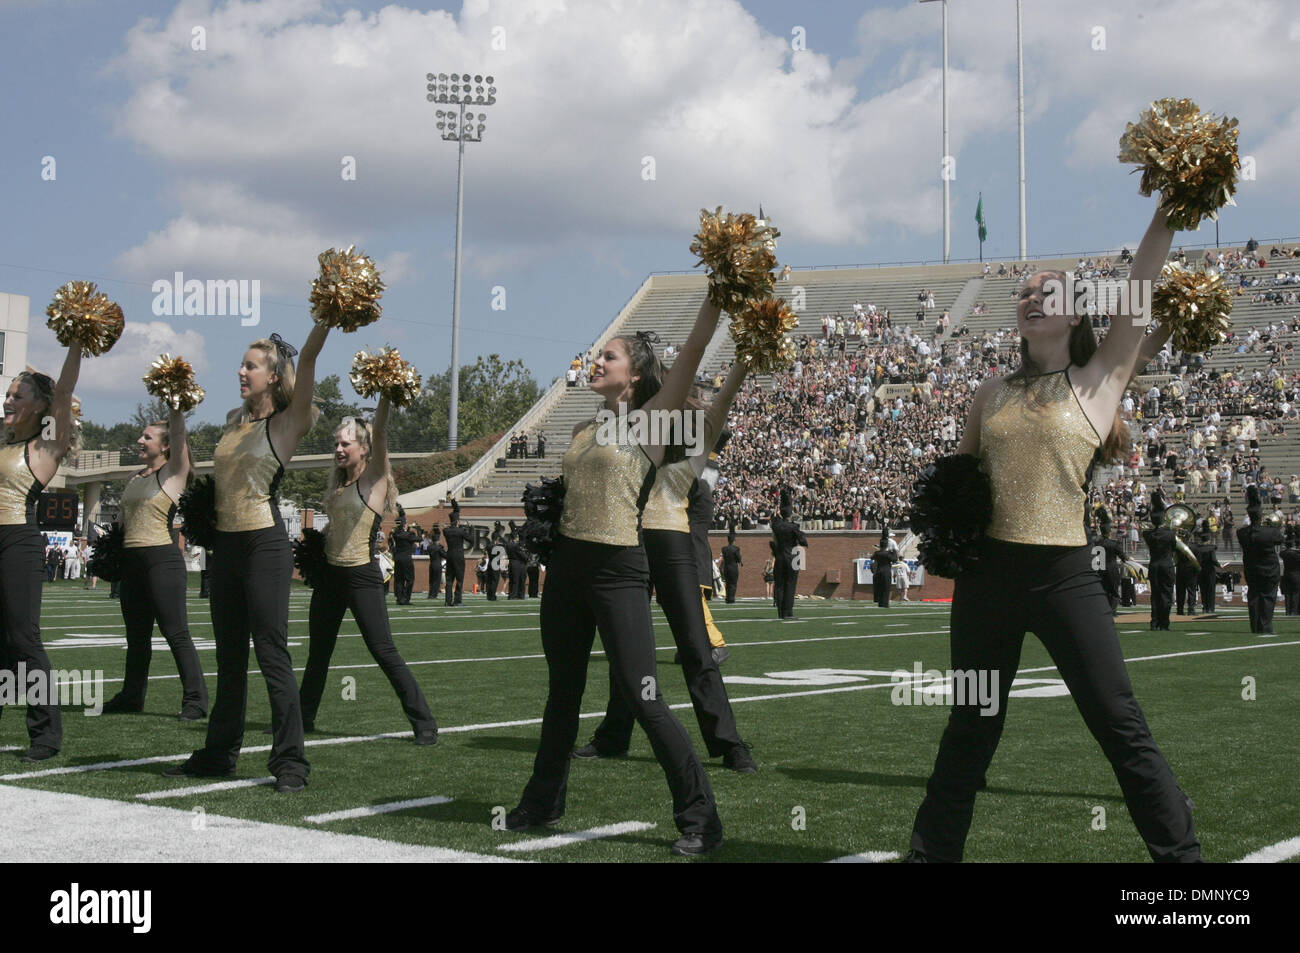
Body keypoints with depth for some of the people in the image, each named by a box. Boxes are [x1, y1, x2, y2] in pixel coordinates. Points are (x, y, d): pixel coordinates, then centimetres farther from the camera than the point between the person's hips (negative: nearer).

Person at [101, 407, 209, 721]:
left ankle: (195, 699, -5)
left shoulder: (174, 472, -3)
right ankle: (132, 695, 24)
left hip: (162, 559, -8)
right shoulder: (135, 479, 17)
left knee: (176, 633, -8)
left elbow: (178, 430, -16)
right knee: (136, 634, 15)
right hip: (131, 560, 8)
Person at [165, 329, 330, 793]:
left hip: (264, 544, -7)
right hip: (226, 543, 7)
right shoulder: (233, 420, 14)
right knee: (229, 655, 14)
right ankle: (219, 753, 23)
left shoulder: (286, 423, -5)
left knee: (271, 654, -7)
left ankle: (290, 762, -3)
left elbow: (307, 361, -19)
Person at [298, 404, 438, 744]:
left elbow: (379, 435, -21)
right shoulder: (337, 481, 12)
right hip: (330, 573, 7)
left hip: (362, 576, -7)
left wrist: (385, 398, -33)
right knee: (318, 652, 14)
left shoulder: (374, 479, -7)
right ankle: (304, 716, 27)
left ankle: (424, 724, -5)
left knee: (384, 652, -9)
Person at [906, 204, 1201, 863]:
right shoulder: (994, 393, 11)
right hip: (987, 572, 4)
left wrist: (1167, 214, -18)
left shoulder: (1099, 380, 0)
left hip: (1063, 575, -4)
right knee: (972, 726, 13)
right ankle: (932, 850, 24)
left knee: (1121, 727, -4)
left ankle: (1181, 851, 5)